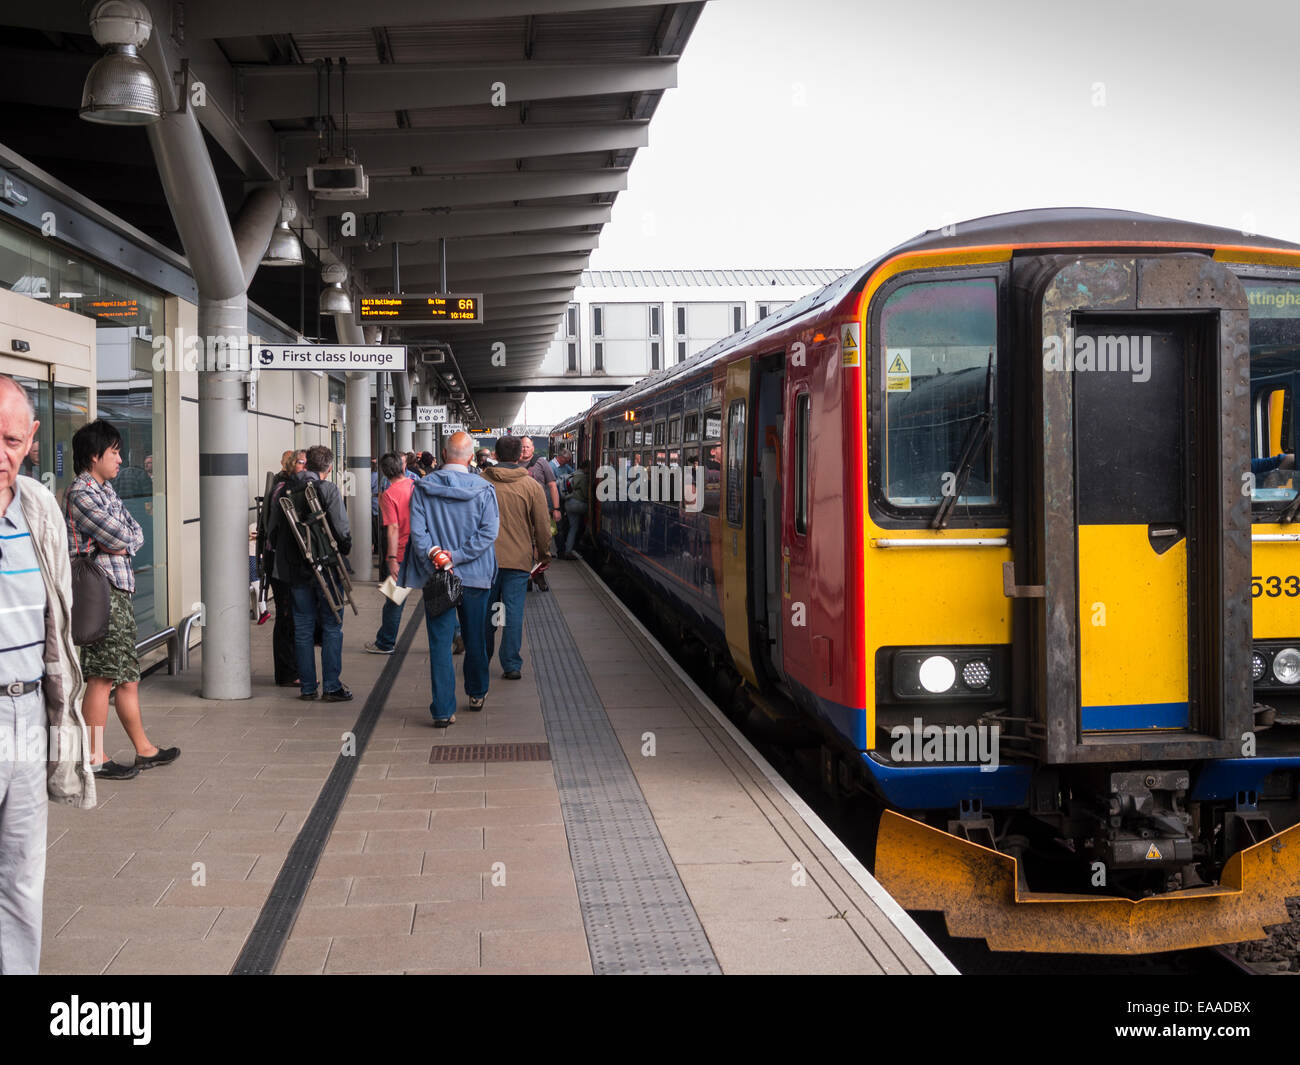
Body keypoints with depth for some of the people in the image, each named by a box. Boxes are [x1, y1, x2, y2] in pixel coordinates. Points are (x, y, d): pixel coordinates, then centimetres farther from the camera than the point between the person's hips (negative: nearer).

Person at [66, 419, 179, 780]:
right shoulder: (82, 493, -13)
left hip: (120, 591, 10)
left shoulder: (105, 489, 18)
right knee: (102, 676, -5)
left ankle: (144, 750, 21)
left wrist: (120, 543, -6)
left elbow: (136, 533, 12)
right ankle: (94, 759, 1)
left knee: (127, 674, 14)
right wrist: (121, 540, 3)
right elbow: (120, 537, -17)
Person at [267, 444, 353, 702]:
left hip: (295, 569, 5)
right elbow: (341, 528, -13)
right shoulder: (328, 489, -11)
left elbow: (273, 529, 9)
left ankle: (307, 686, 13)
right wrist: (344, 550, 5)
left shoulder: (284, 490, 5)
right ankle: (331, 686, 1)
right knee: (331, 627, 3)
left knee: (302, 627, 11)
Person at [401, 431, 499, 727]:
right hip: (475, 577, 0)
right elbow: (488, 532, -12)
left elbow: (416, 530, -10)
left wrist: (432, 555, -13)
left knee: (440, 641, 2)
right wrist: (457, 556, -13)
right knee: (475, 637, 17)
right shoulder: (483, 489, -5)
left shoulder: (423, 488, -3)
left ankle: (443, 709, -3)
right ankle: (477, 693, 35)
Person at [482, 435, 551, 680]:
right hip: (518, 559, -1)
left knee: (485, 611, 13)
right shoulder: (531, 486, -4)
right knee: (514, 611, 2)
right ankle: (511, 665, 2)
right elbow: (542, 525, 0)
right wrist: (544, 554, 15)